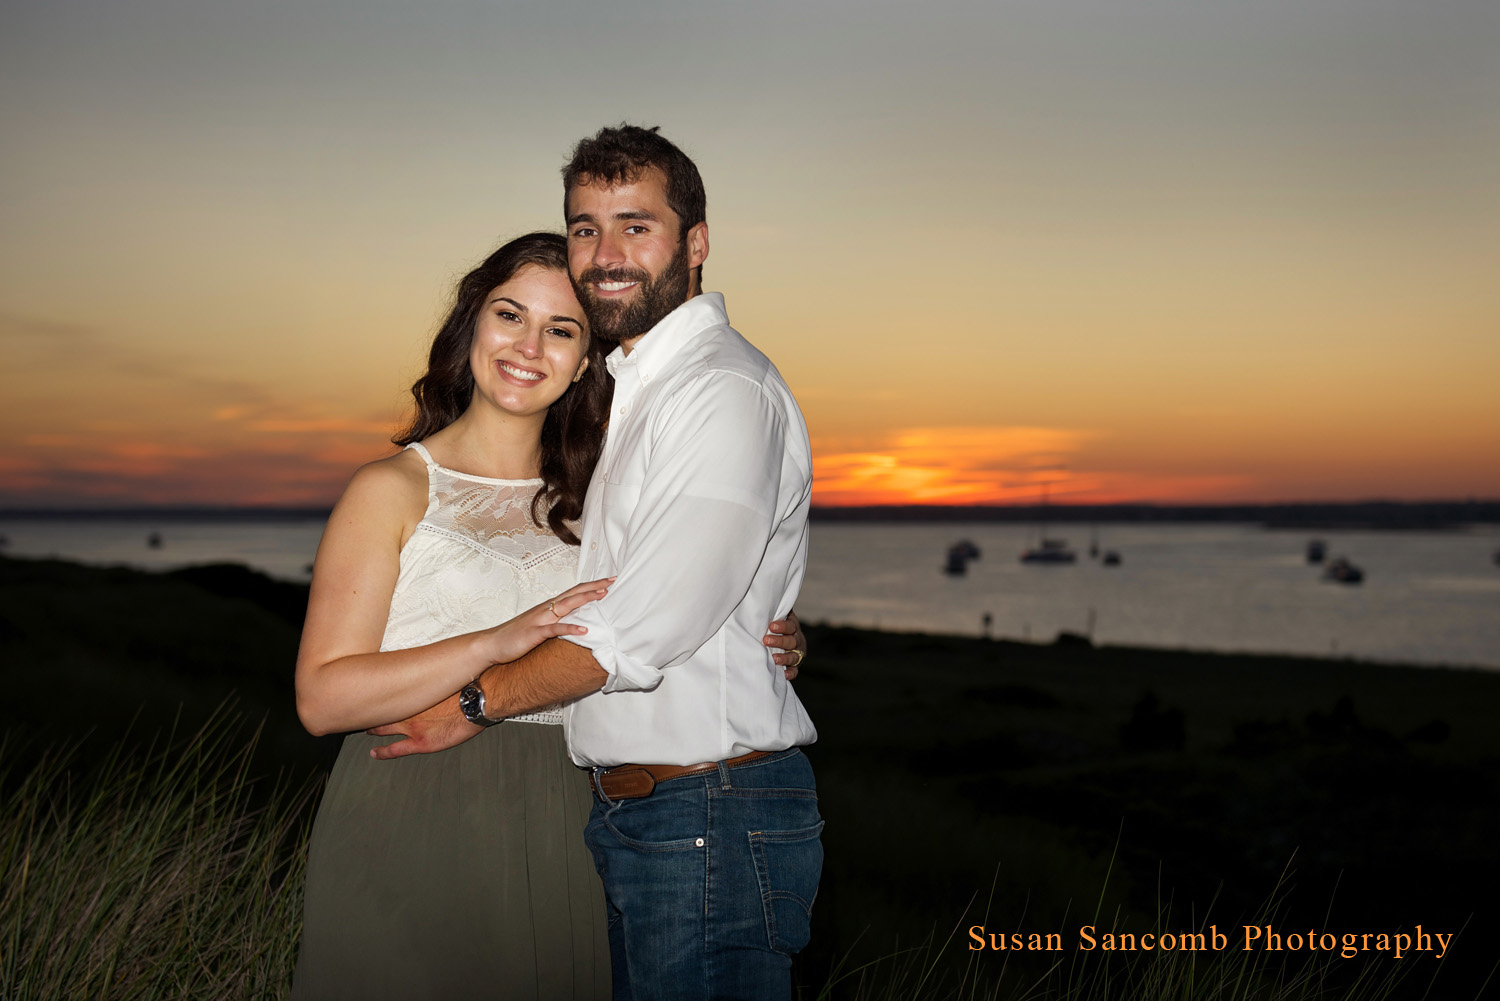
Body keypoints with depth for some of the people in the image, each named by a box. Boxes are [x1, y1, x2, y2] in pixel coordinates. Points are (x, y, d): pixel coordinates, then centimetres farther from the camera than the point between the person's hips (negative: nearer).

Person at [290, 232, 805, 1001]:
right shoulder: (393, 490, -2)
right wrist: (496, 643, -23)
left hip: (553, 848, 4)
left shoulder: (583, 504, 11)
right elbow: (322, 697, -11)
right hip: (404, 845, -3)